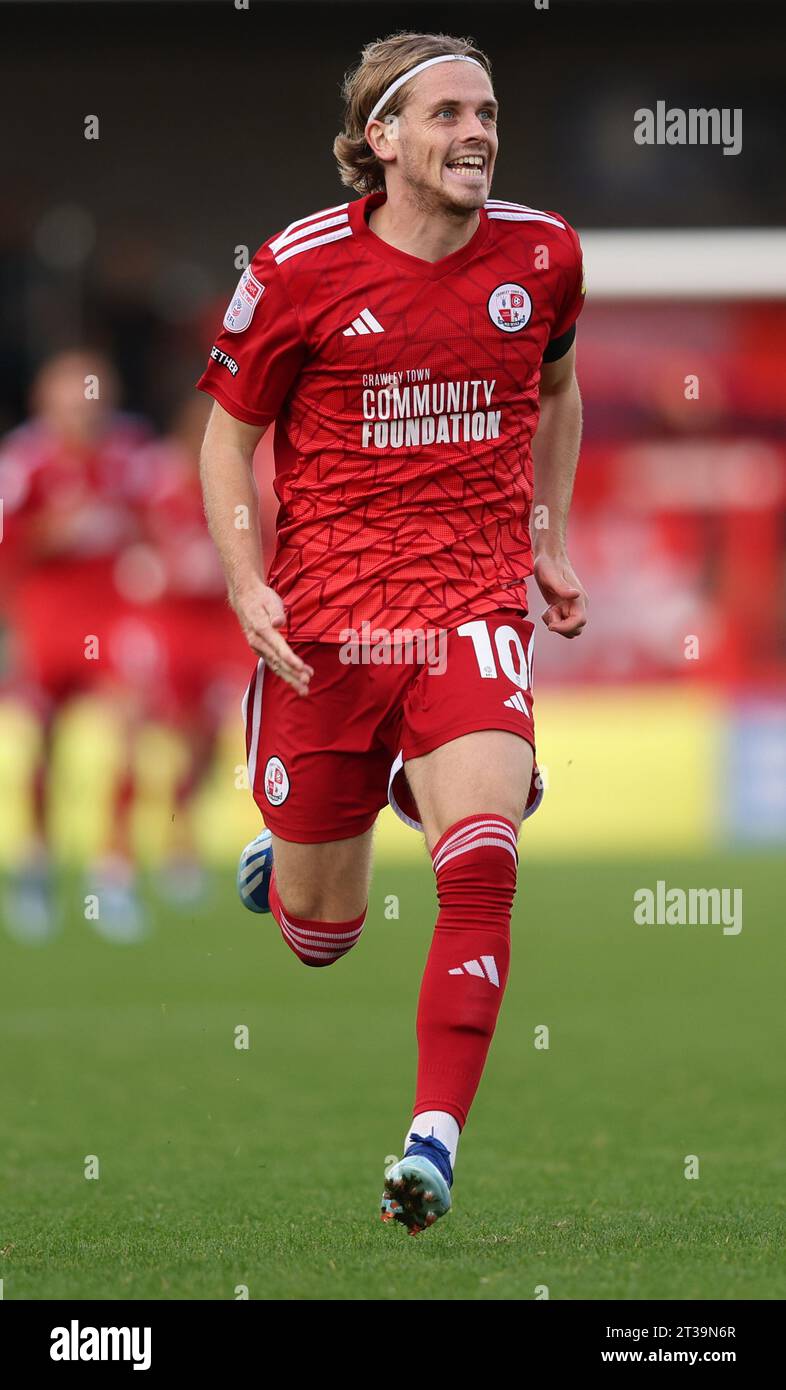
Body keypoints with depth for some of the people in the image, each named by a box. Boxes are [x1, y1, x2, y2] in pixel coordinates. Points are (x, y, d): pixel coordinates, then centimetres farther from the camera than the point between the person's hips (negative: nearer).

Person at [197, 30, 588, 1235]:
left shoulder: (541, 252, 2)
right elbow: (229, 434, 4)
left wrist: (551, 540, 16)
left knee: (480, 867, -22)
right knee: (321, 934, 8)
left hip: (476, 603, 1)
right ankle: (286, 861, 46)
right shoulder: (301, 268, -7)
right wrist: (246, 585, -8)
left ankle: (435, 1137, -18)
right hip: (324, 613, -1)